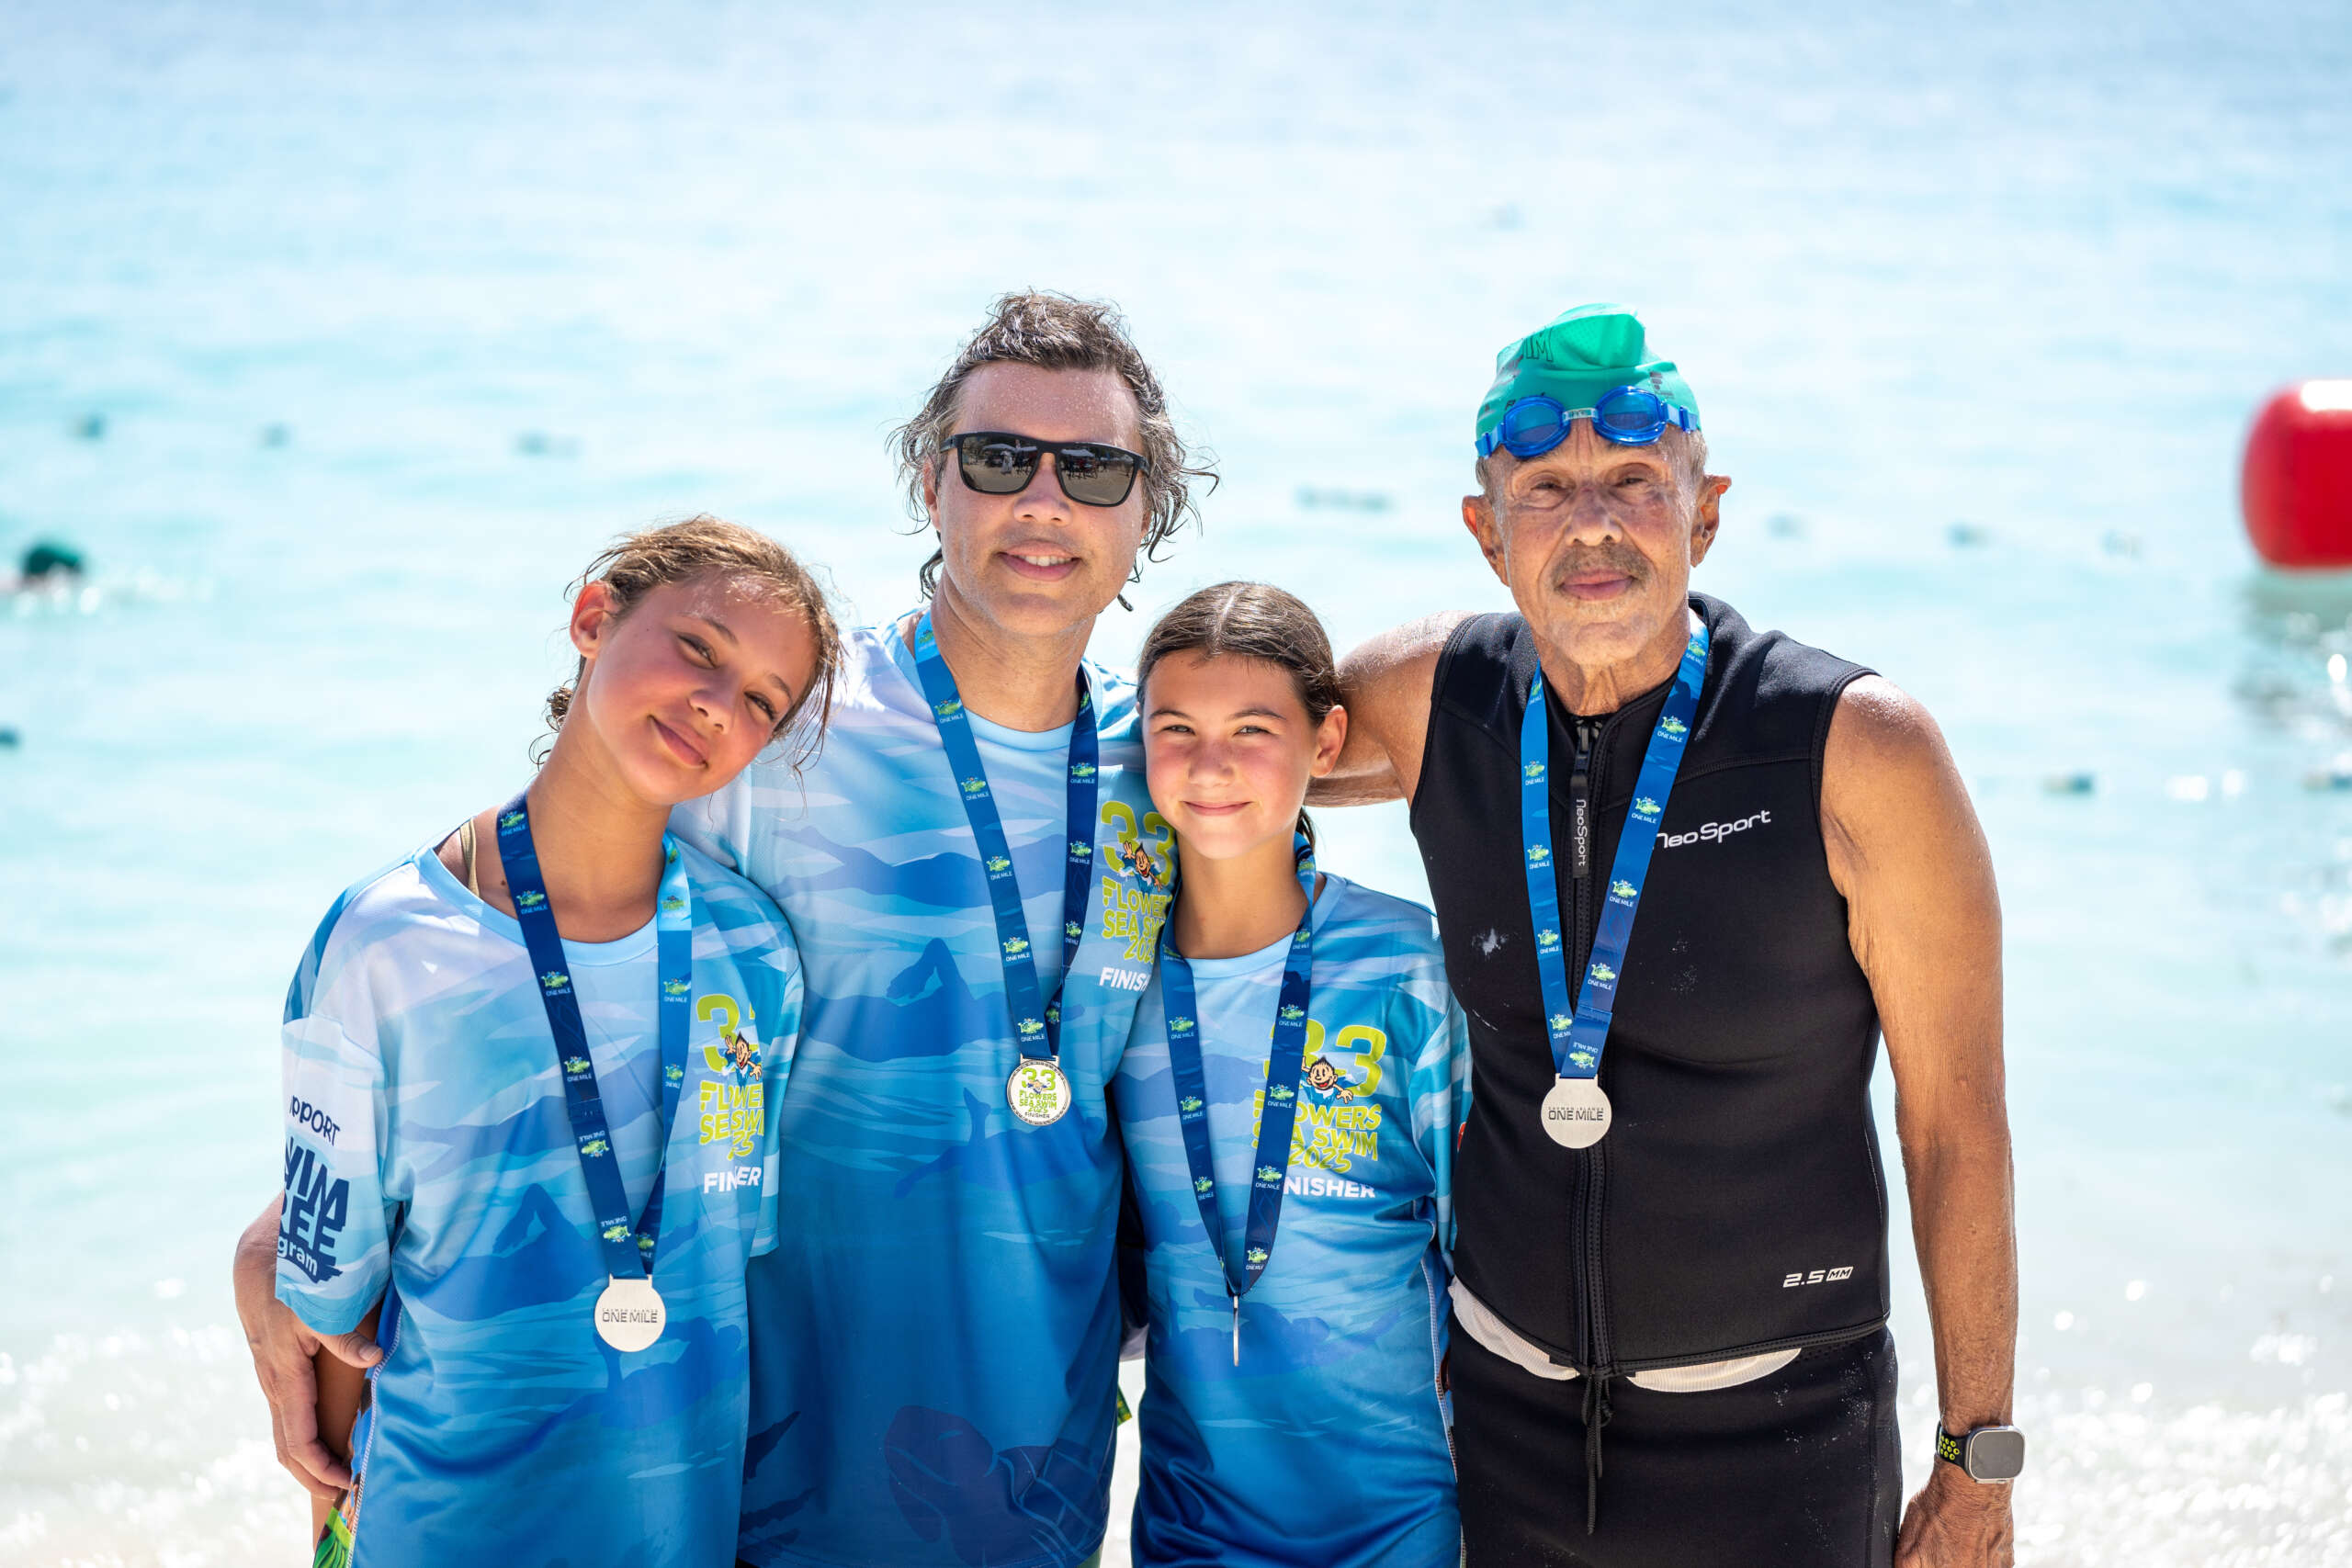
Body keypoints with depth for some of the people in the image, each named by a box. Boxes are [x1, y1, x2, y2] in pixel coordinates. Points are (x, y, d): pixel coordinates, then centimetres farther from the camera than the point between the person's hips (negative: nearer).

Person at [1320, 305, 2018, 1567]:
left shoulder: (1859, 748, -15)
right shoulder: (1435, 698, -5)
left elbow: (1957, 1121, -9)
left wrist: (1978, 1466, -6)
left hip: (1775, 1436, -3)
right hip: (1510, 1411, 4)